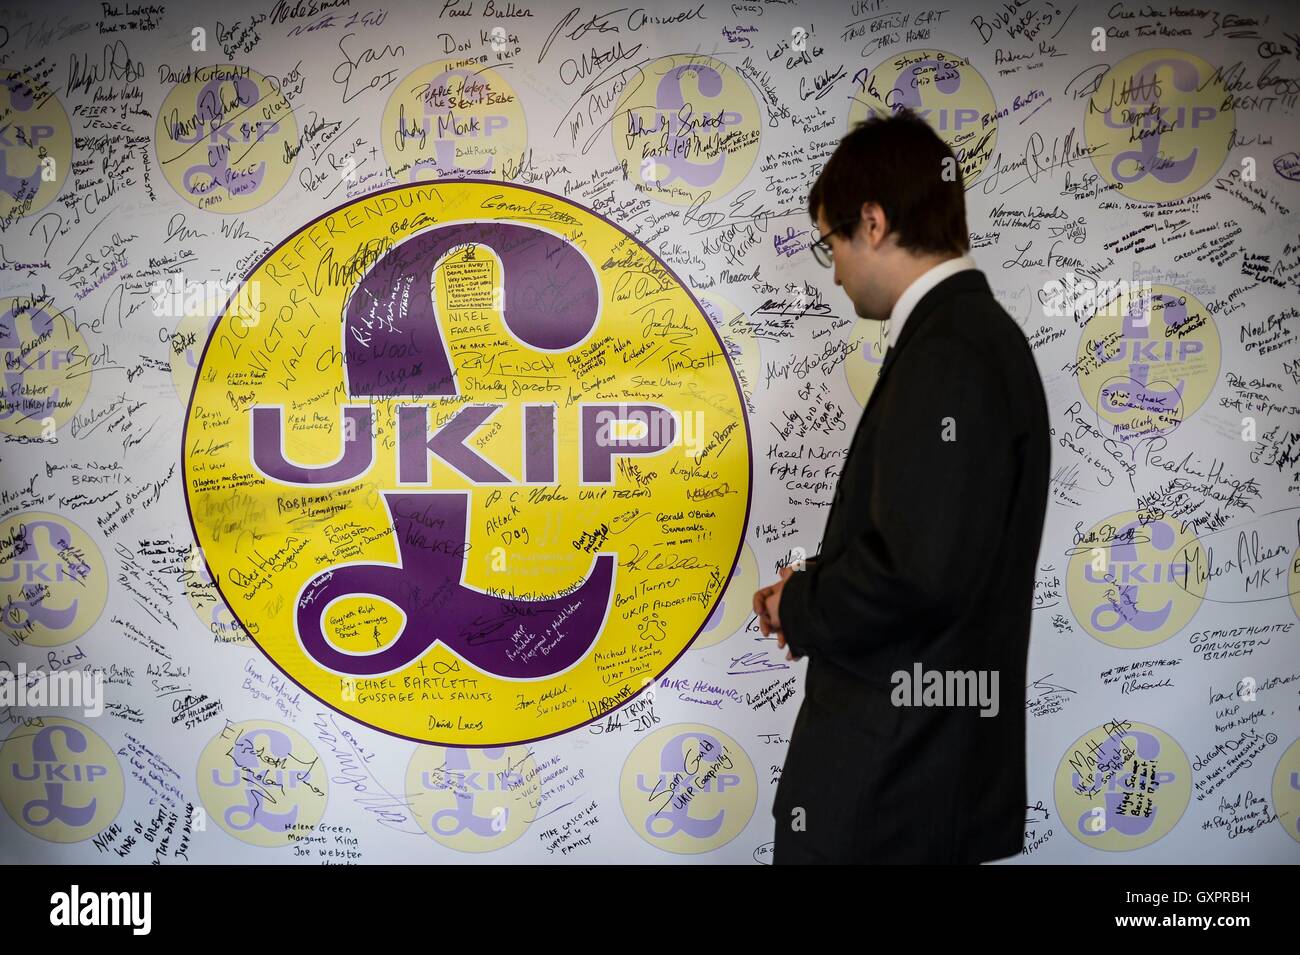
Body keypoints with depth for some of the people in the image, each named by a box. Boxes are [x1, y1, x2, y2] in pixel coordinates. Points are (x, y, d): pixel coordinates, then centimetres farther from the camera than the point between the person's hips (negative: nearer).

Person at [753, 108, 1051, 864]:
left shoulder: (947, 356, -19)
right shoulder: (980, 334, 12)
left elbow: (920, 569, -27)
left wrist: (802, 609, -10)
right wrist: (820, 595, 6)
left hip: (885, 777, -10)